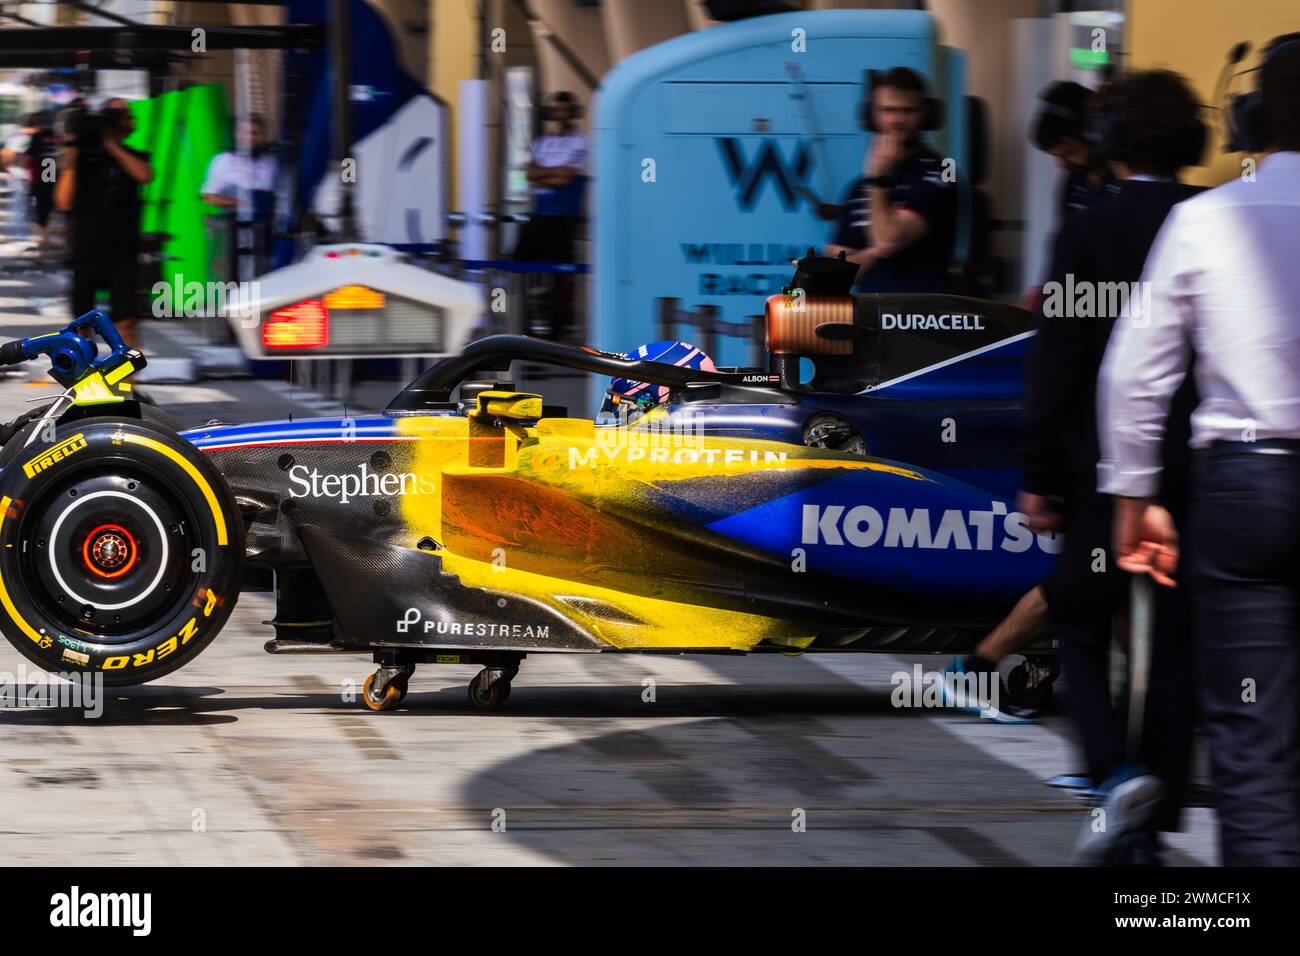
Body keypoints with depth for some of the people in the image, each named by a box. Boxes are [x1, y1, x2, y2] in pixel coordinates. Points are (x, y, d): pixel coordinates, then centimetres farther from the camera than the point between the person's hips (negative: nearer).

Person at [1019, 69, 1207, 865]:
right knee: (1178, 642, 9)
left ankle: (1117, 771, -14)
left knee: (1083, 627, 10)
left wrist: (1038, 477, -2)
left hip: (1106, 470, -2)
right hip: (1204, 469, 2)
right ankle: (1152, 827, 12)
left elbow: (1057, 363, -8)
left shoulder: (1088, 233, -7)